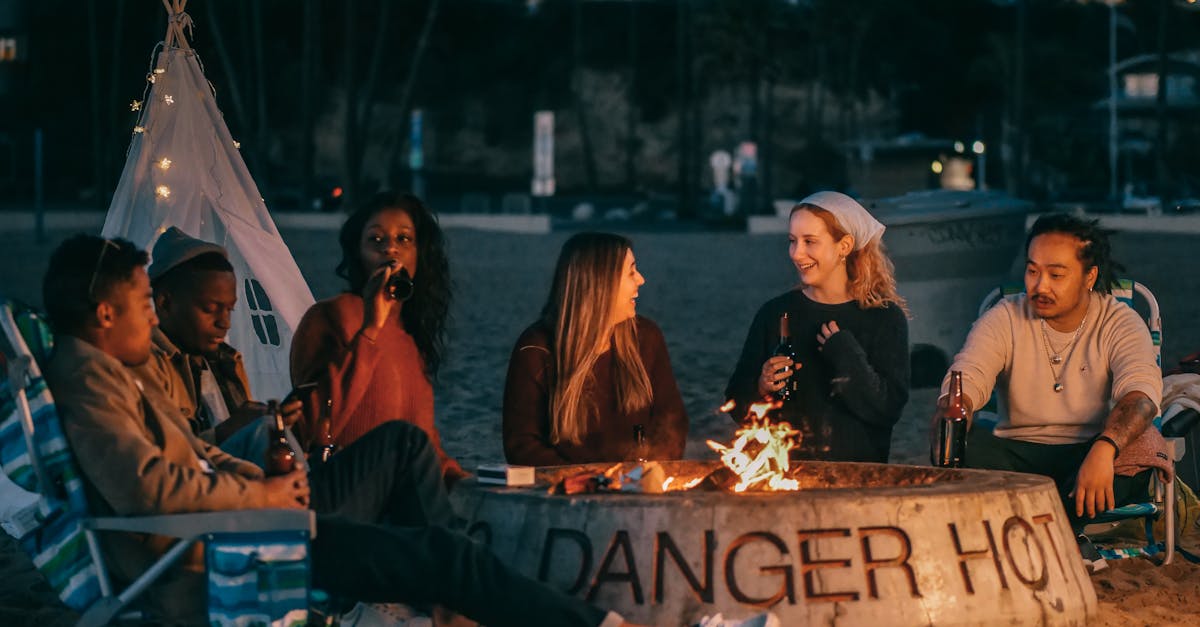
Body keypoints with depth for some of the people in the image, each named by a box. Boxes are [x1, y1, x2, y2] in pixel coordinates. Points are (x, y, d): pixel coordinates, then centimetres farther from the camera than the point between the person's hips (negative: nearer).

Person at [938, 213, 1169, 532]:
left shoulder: (1120, 323, 0)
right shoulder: (1004, 320, 4)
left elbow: (1141, 392, -19)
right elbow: (965, 380, -11)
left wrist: (1104, 449, -40)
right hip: (1017, 455, 1)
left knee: (1140, 444, -34)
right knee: (967, 440, -30)